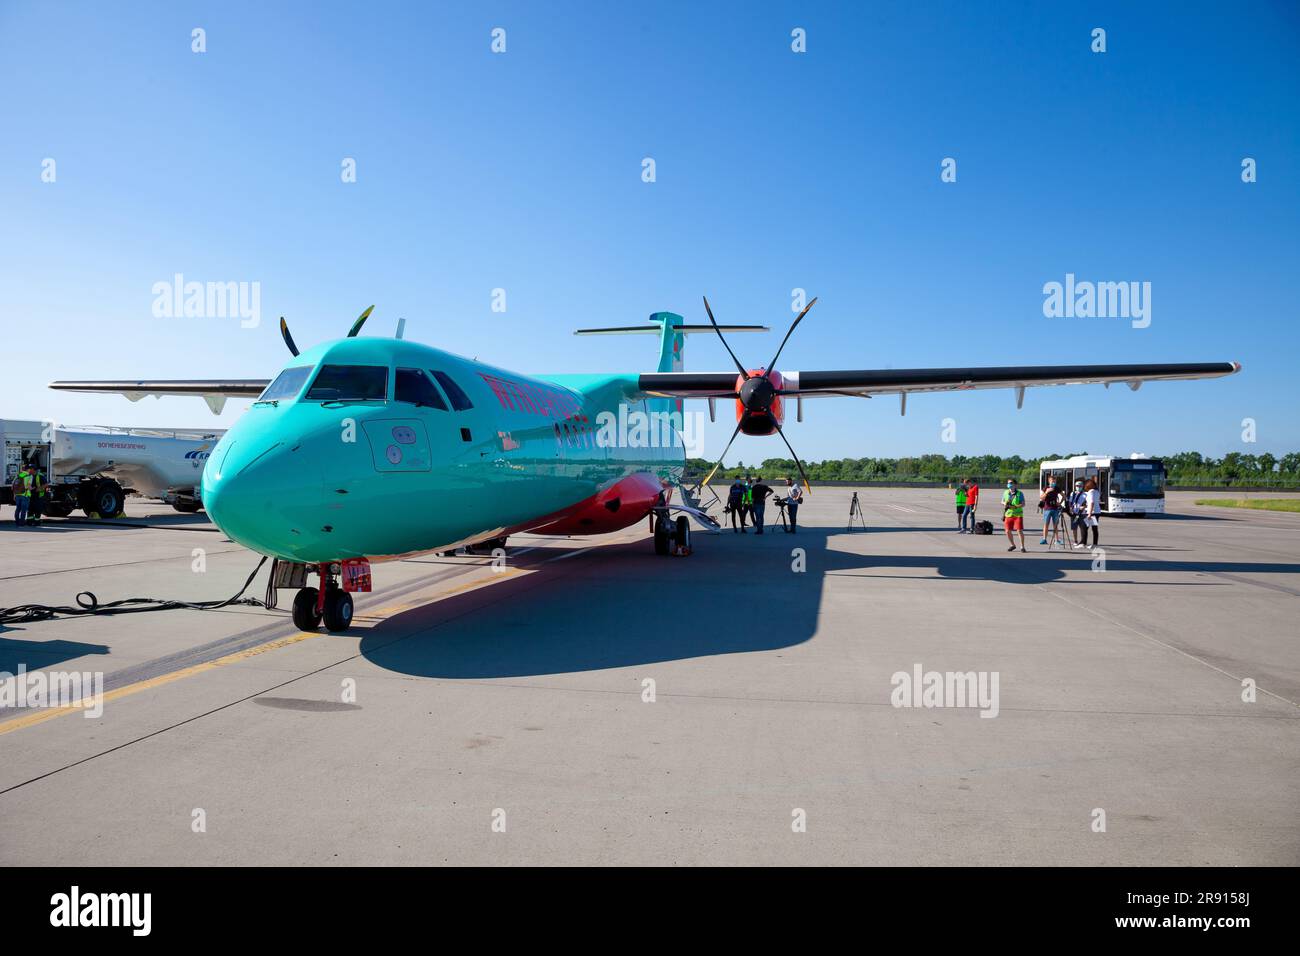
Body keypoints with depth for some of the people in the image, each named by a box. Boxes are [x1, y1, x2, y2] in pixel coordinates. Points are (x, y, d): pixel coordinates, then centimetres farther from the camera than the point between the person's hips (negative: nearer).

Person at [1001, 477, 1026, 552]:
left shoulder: (1020, 493, -5)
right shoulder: (1005, 493, 8)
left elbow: (1023, 504, -9)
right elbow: (1002, 502, 19)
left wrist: (1015, 507, -23)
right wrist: (1004, 504, -5)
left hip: (1018, 514, -4)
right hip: (1008, 514, 4)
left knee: (1020, 530, -10)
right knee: (1008, 531, 5)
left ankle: (1022, 547, 2)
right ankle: (1013, 545, 25)